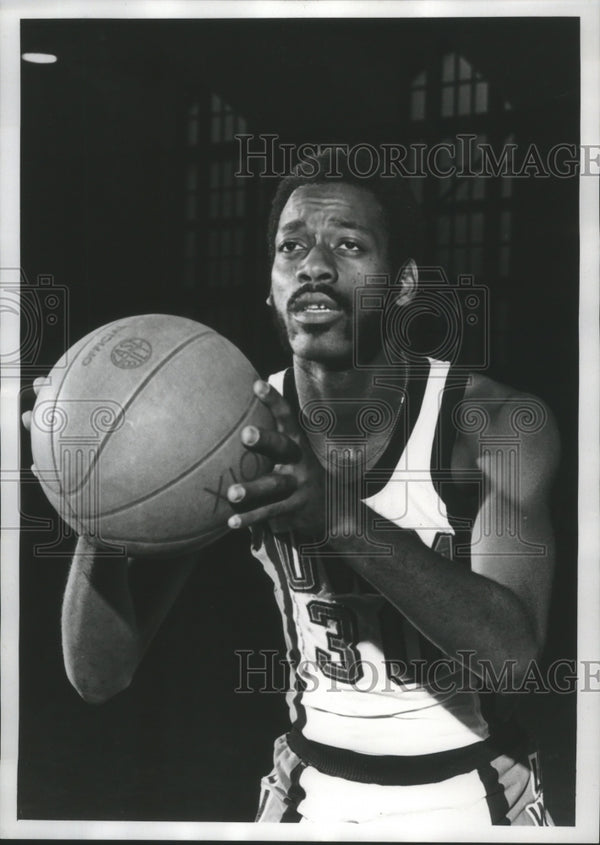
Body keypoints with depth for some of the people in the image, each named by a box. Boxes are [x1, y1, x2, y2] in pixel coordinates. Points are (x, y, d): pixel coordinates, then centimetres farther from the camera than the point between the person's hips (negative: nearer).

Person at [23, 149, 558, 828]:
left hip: (470, 792, -1)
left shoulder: (502, 427, -18)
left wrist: (345, 518, -43)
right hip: (313, 787, 2)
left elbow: (510, 652, -30)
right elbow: (99, 676, -15)